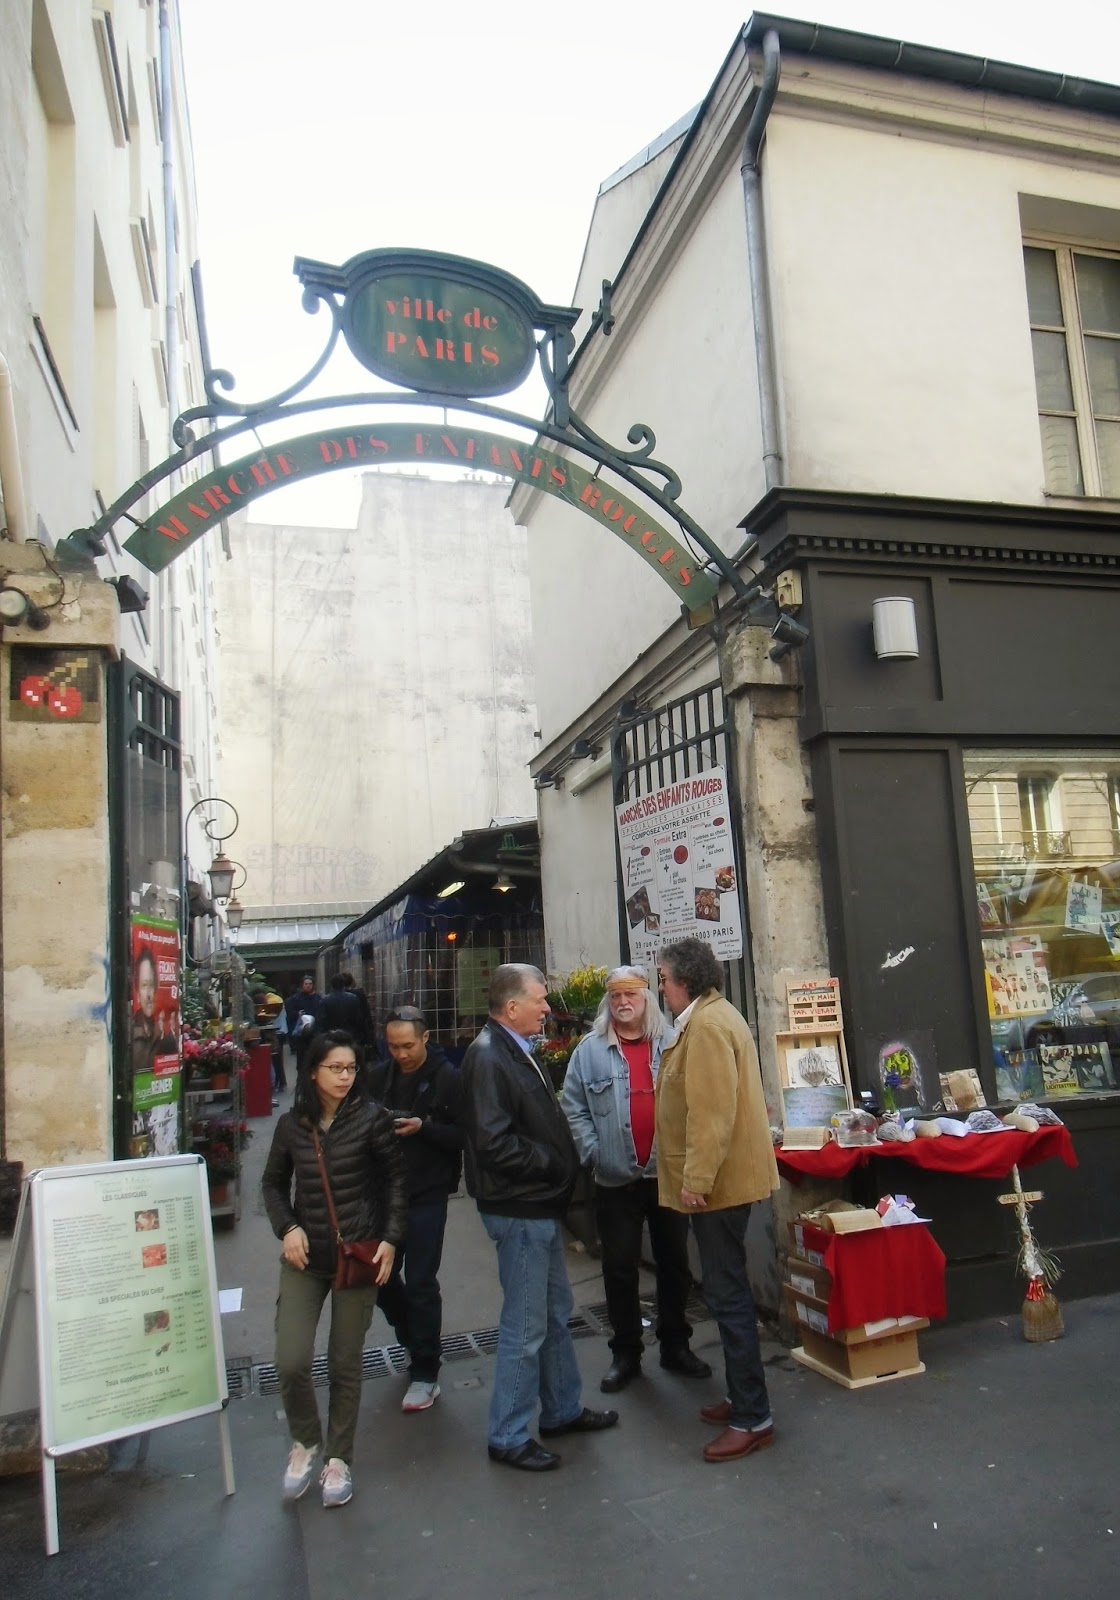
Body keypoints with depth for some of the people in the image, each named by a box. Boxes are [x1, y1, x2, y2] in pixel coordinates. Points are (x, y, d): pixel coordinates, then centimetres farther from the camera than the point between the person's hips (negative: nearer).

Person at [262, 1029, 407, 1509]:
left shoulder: (371, 1118, -9)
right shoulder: (292, 1124, -1)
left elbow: (396, 1178, -1)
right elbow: (273, 1183, 12)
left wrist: (390, 1239, -8)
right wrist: (286, 1227, -3)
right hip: (304, 1257, 2)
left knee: (345, 1365, 8)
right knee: (290, 1362, -6)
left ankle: (338, 1460, 30)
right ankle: (305, 1442, 24)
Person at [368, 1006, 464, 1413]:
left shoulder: (448, 1078, -13)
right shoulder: (379, 1076, 0)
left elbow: (464, 1135, -13)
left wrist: (423, 1128, -26)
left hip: (427, 1195, -5)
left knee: (421, 1283, 2)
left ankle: (425, 1374, 19)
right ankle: (414, 1341, 39)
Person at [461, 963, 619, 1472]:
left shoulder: (515, 1051, 10)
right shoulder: (488, 1057, -22)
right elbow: (494, 1142, -28)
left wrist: (562, 1159, 5)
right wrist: (552, 1163, -17)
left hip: (539, 1206, 10)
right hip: (518, 1210, -10)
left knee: (556, 1312, 21)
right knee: (525, 1326, 2)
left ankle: (562, 1410, 37)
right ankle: (508, 1437, 18)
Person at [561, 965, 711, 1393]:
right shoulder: (590, 1050, -1)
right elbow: (573, 1107, 0)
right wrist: (593, 1152, -8)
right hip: (617, 1180, 0)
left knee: (675, 1263, 14)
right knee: (620, 1269, 9)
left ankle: (675, 1346, 31)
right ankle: (625, 1354, 25)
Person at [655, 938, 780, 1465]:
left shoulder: (708, 1025, -19)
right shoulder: (711, 1017, 14)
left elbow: (712, 1112, -25)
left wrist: (696, 1178, -23)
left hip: (718, 1182, -11)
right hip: (723, 1178, 11)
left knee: (727, 1294, -3)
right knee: (728, 1290, 18)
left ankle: (753, 1418, 6)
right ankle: (744, 1398, 29)